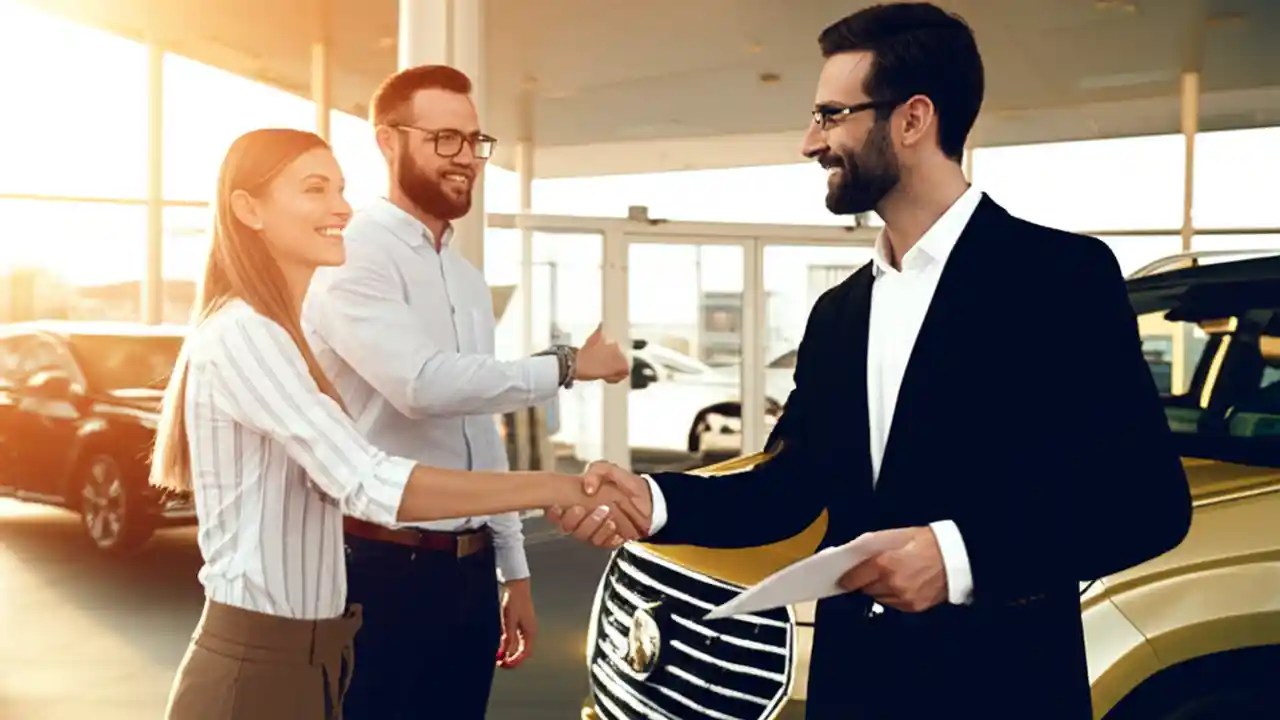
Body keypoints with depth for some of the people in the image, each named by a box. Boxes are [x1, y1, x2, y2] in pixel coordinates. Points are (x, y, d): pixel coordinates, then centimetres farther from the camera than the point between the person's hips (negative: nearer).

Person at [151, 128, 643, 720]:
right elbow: (368, 485, -28)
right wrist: (559, 488, -28)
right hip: (255, 665, -9)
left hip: (308, 654, 9)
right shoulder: (241, 334, -18)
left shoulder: (278, 335, 13)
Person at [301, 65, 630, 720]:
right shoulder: (354, 257, -12)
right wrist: (565, 366, -15)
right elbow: (423, 383, -27)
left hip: (468, 570, 7)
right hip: (387, 570, -7)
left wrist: (513, 570, 17)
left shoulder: (467, 278, 14)